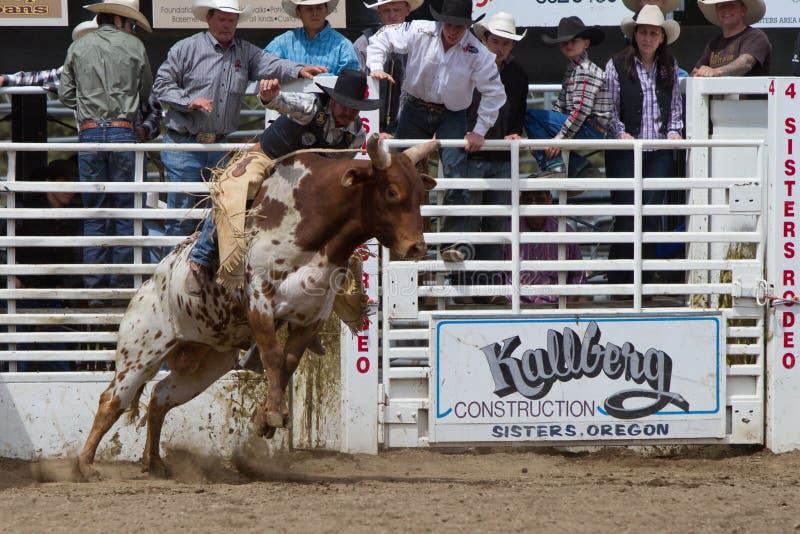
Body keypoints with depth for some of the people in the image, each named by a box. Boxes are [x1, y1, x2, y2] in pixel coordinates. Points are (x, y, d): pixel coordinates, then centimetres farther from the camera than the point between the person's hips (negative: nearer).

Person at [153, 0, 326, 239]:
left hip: (221, 146, 4)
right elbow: (162, 84, 0)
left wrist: (299, 71, -25)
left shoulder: (246, 51, 10)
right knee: (182, 210, -3)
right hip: (184, 144, -4)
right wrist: (189, 101, -16)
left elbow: (270, 65, -5)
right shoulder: (185, 49, 0)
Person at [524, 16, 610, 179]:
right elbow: (560, 106, 17)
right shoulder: (571, 70, 18)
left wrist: (559, 138, -20)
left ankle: (553, 166, -13)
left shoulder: (587, 71, -13)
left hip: (590, 128, -10)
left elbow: (581, 110, -20)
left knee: (530, 116, -14)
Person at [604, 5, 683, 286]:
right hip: (625, 150, -3)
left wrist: (674, 131, 1)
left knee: (652, 213, -1)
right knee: (626, 215, -7)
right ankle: (617, 281, -1)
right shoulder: (617, 65, 0)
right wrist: (620, 133, -14)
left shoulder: (669, 67, 10)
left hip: (659, 151, 3)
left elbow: (676, 106, 17)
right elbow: (610, 108, 0)